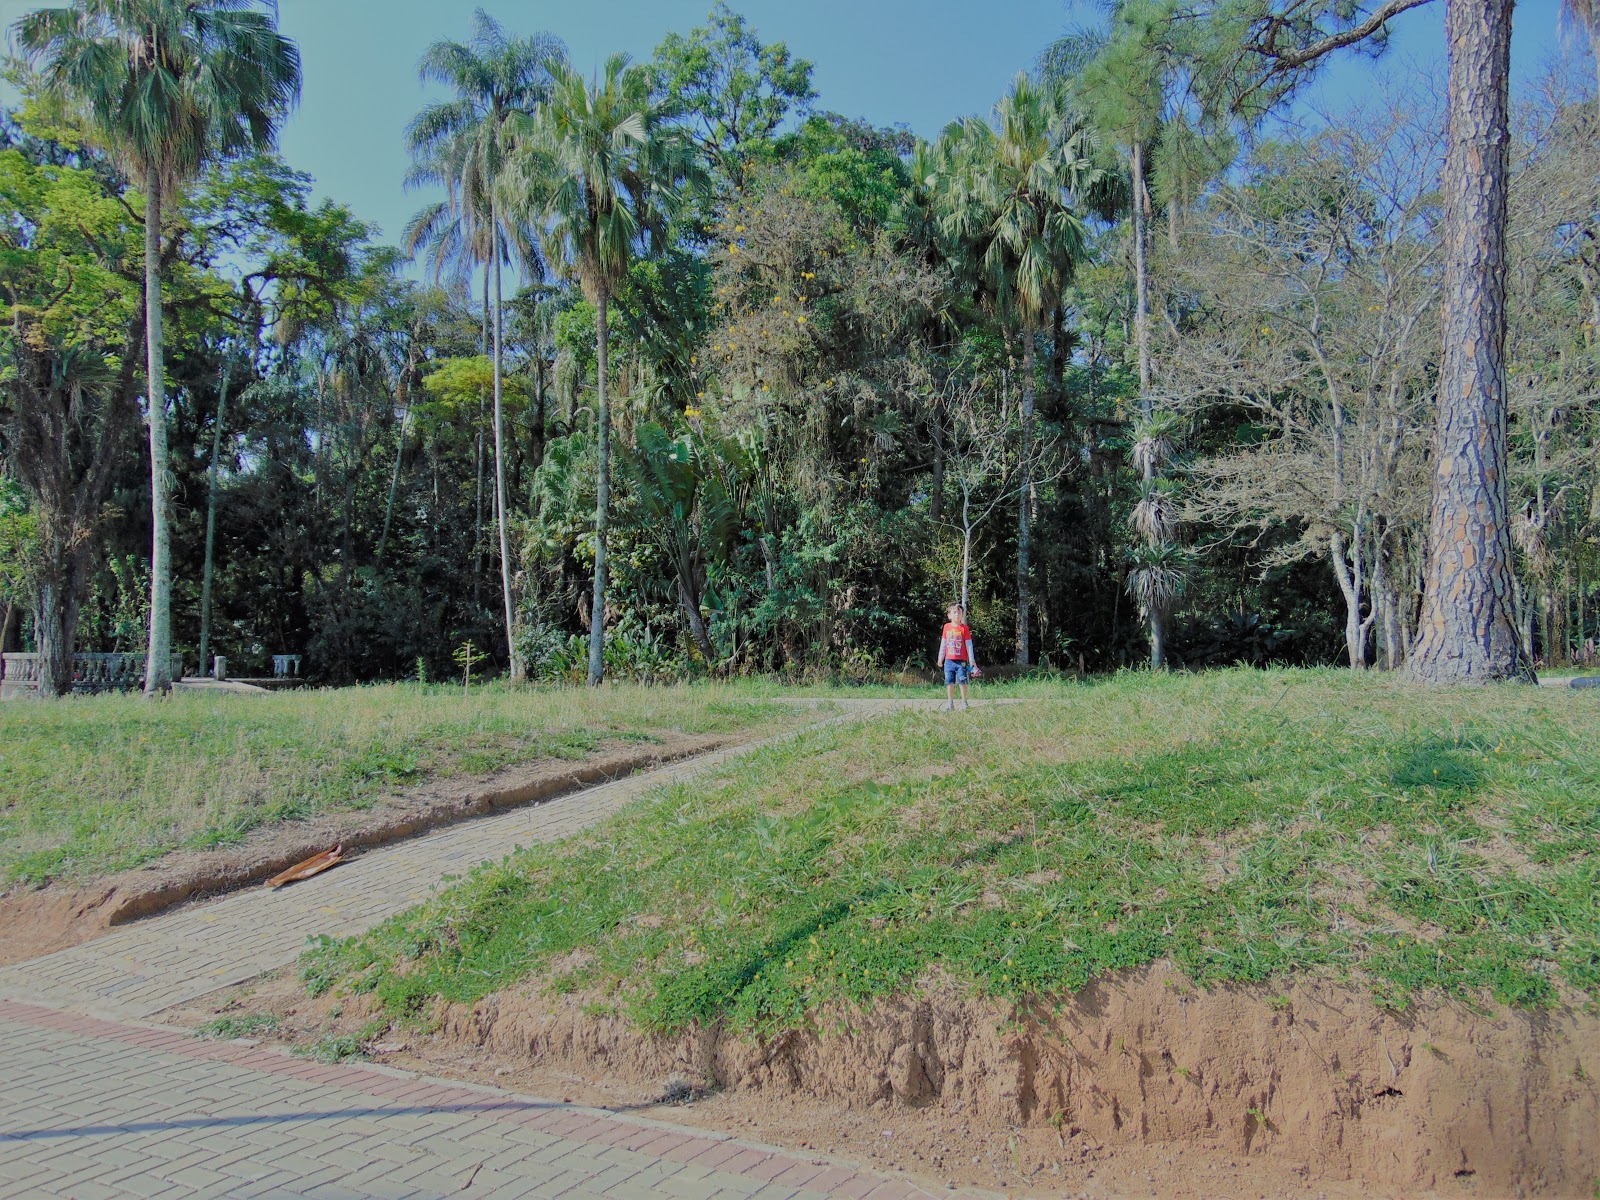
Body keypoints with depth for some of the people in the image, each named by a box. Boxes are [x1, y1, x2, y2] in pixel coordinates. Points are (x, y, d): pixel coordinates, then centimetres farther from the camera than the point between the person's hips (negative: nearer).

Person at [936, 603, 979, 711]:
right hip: (949, 660, 3)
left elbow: (969, 645, -1)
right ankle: (950, 704, 12)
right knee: (949, 683, 5)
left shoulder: (964, 628, -3)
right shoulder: (947, 627, 7)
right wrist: (940, 658, 16)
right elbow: (943, 643, 15)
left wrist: (972, 660, -3)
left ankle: (964, 703, 6)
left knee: (962, 682, -3)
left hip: (961, 661, -3)